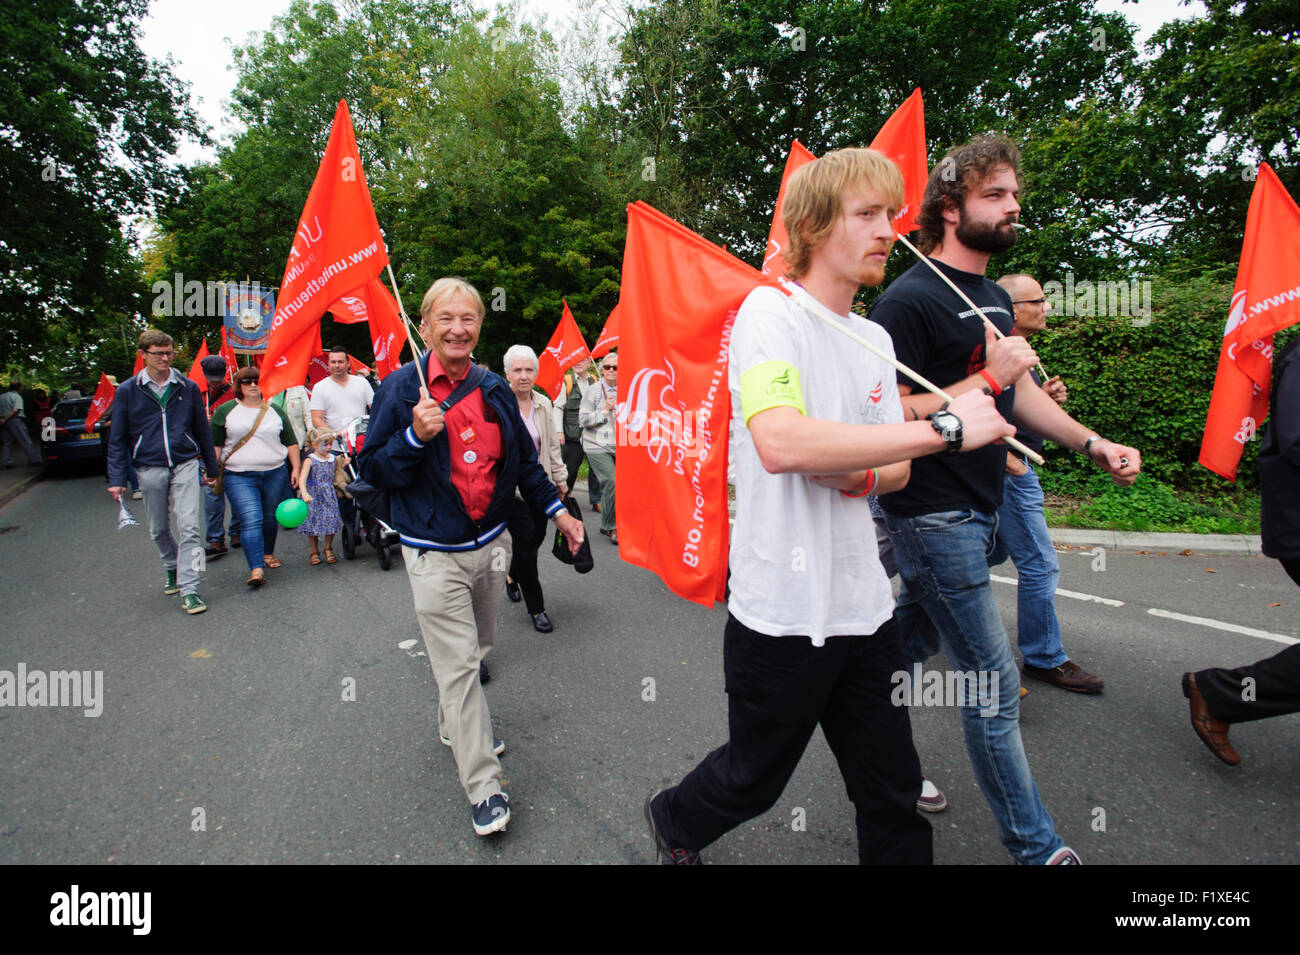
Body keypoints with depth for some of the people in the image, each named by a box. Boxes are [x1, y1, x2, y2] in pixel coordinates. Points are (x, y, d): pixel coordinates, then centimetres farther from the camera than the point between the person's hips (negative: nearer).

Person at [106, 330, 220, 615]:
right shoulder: (127, 391, 2)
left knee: (190, 528, -9)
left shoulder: (188, 387, 4)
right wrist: (117, 479, 0)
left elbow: (202, 430, 12)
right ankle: (172, 569, 39)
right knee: (159, 531, 14)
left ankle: (189, 589, -7)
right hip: (149, 469, 1)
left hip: (186, 465, -1)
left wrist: (212, 468, 14)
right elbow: (117, 438, 5)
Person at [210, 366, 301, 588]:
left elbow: (291, 442, 13)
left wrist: (296, 468, 7)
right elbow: (214, 445, 6)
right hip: (239, 477, -3)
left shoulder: (275, 411, 11)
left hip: (275, 474, 3)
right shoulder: (225, 411, 4)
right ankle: (256, 568, -16)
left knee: (270, 518, 12)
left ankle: (268, 553, 35)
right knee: (251, 520, -14)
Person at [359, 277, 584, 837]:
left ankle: (455, 728, 45)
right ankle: (484, 788, 7)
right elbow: (373, 470, -7)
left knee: (474, 650, 20)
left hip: (490, 544, 5)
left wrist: (557, 510, 13)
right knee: (458, 665, -3)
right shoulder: (400, 388, -8)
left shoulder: (494, 390, 5)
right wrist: (415, 436, -23)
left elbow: (523, 460, 15)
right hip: (435, 554, -5)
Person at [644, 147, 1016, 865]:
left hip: (865, 606, 6)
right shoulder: (769, 310, -12)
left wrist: (858, 474, -10)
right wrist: (942, 427, -26)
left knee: (893, 795, 16)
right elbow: (780, 443, -31)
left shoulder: (876, 340, 10)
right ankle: (672, 821, 47)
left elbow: (896, 469, 14)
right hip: (783, 611, -6)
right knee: (752, 780, 17)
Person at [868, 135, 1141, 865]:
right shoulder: (910, 301, -15)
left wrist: (1091, 442, 11)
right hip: (934, 514, -9)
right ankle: (1036, 845, 19)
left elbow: (1021, 391, 20)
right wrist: (989, 377, -19)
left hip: (979, 507, 9)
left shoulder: (995, 297, 14)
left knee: (913, 644, 22)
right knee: (995, 687, 1)